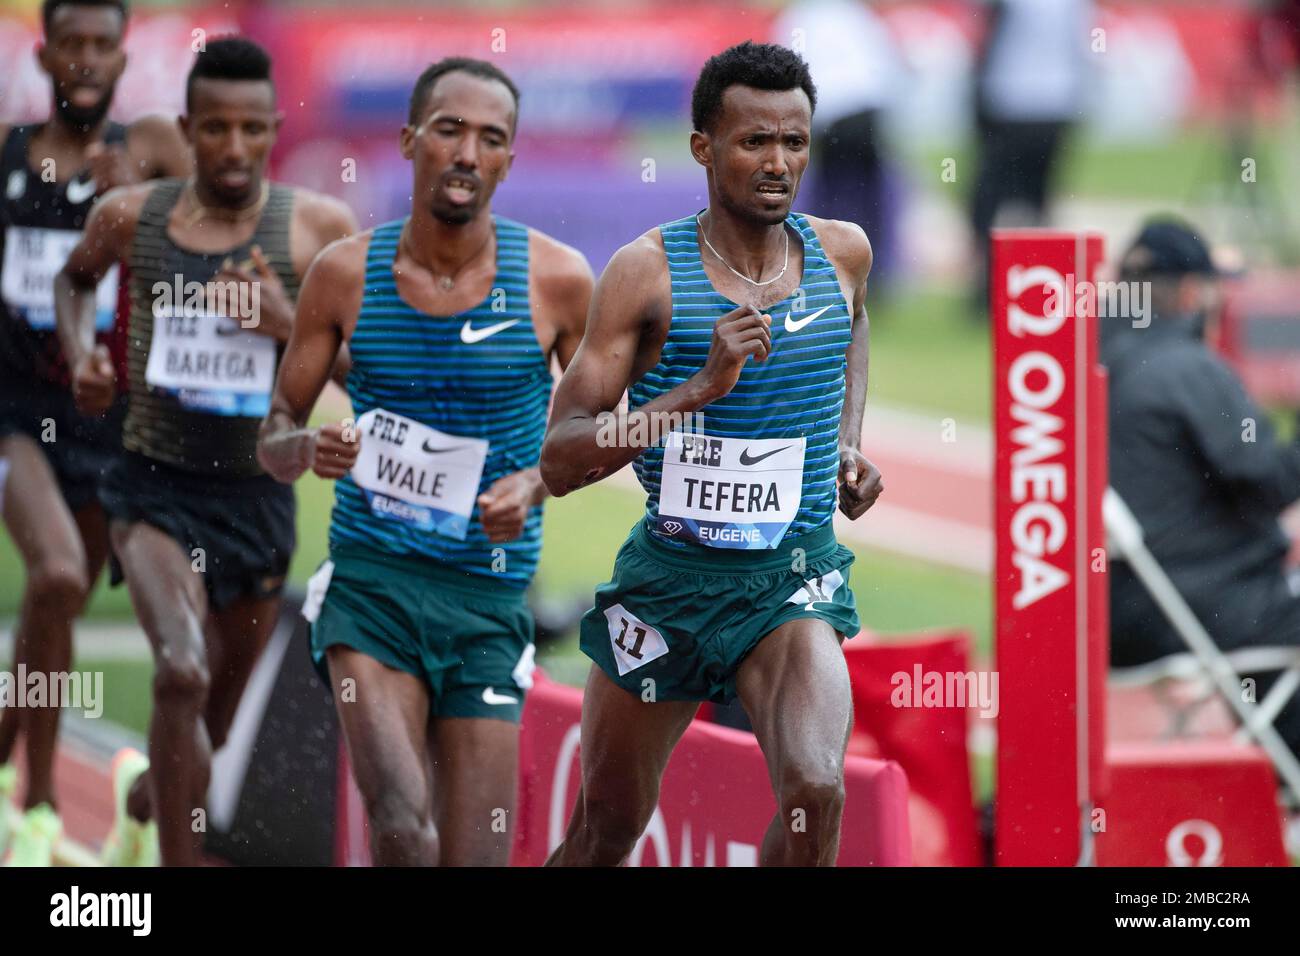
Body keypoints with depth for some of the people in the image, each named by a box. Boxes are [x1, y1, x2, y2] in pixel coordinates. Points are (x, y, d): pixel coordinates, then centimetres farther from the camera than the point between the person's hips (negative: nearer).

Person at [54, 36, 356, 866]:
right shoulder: (131, 217, -2)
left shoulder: (319, 228, -6)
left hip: (259, 498, 2)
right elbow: (76, 278, 21)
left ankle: (143, 794, 54)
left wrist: (292, 324, -21)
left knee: (209, 731, 17)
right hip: (155, 487, -2)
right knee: (183, 672, -27)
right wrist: (81, 354, 2)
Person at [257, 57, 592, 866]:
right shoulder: (347, 274, -1)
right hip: (369, 580, -1)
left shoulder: (556, 281, -3)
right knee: (405, 832, -22)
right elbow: (275, 435, 8)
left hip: (489, 596, 1)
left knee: (475, 860, 1)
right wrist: (307, 450, -15)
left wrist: (537, 484, -9)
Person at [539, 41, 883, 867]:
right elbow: (560, 461, -17)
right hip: (670, 576, -1)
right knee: (605, 832, 14)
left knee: (814, 796, -25)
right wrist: (698, 389, -26)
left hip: (794, 581, 1)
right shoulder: (648, 272, -13)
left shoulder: (842, 253, -1)